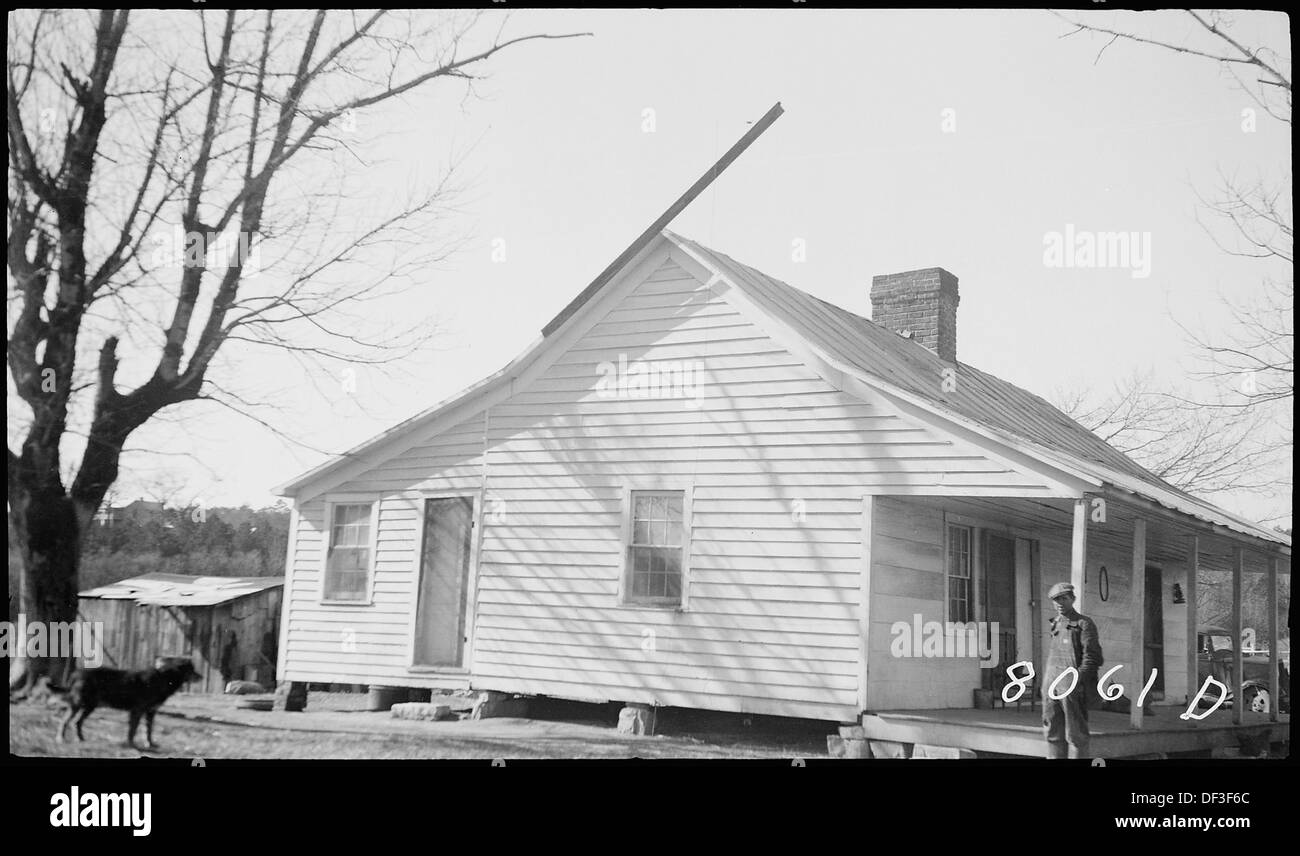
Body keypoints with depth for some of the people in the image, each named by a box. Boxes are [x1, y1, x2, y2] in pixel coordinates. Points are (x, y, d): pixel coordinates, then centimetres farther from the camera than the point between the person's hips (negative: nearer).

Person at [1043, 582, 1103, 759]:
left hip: (1073, 687, -7)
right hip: (1051, 688, 7)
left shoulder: (1084, 624, -1)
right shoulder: (1056, 625, 18)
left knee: (1075, 734, -3)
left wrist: (1077, 680, -17)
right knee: (1053, 734, 6)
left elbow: (1093, 657, -8)